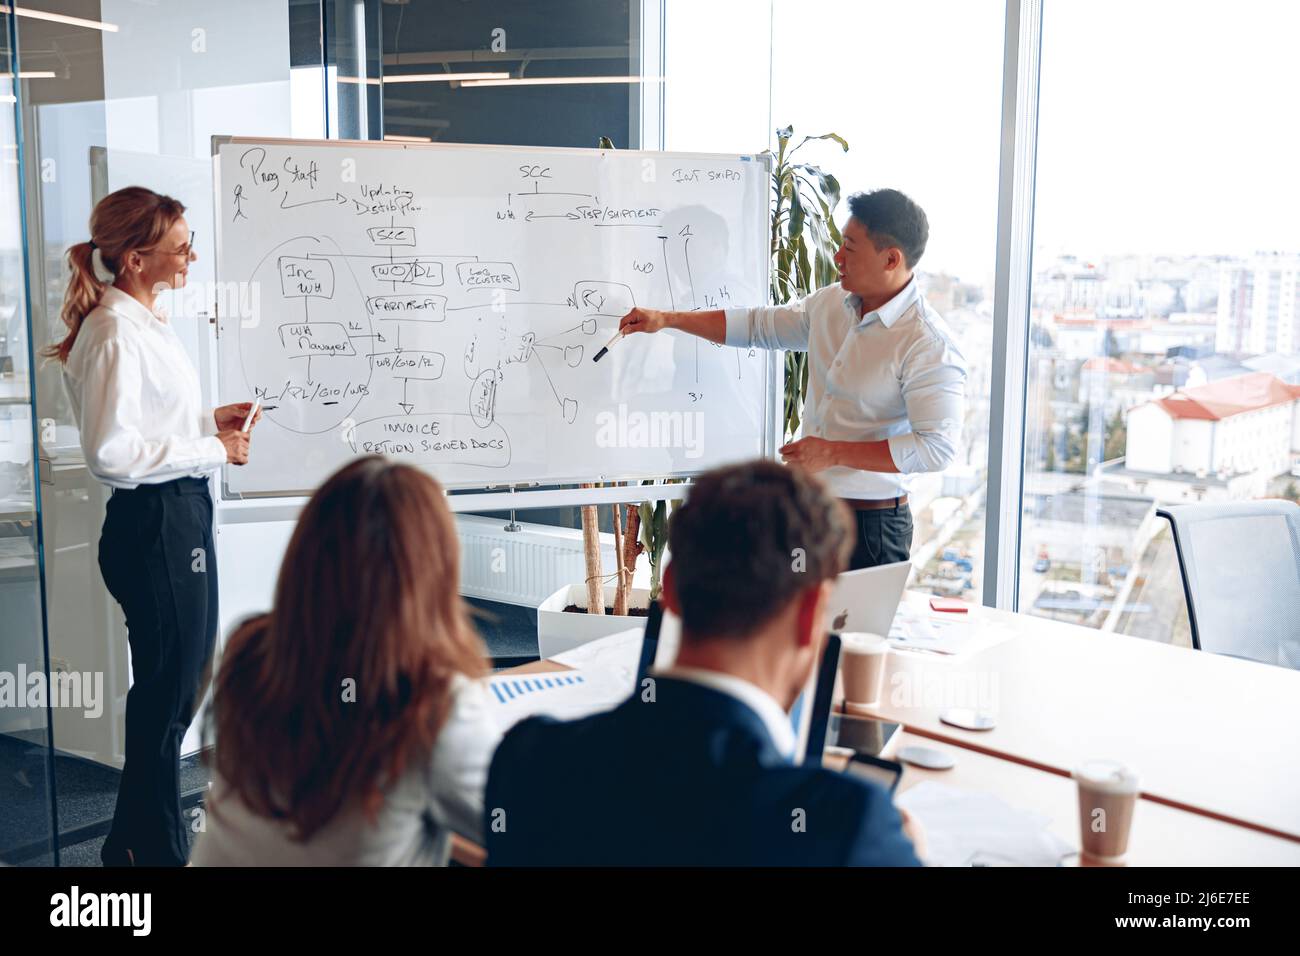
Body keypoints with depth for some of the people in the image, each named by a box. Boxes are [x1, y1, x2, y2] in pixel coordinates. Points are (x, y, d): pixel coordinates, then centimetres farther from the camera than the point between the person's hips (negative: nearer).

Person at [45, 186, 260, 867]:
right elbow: (111, 452, -23)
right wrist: (213, 451, -17)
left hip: (181, 514, 10)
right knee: (166, 696, 3)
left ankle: (132, 844, 35)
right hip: (152, 524, -10)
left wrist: (211, 418, 7)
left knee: (180, 686, 19)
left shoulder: (148, 322, 12)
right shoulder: (115, 333, -18)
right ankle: (157, 848, 21)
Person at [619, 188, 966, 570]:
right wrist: (666, 319, 14)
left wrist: (834, 453, -21)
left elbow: (937, 446, -24)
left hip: (870, 524, -7)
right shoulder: (831, 302, 5)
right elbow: (758, 326, 17)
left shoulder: (929, 347, -20)